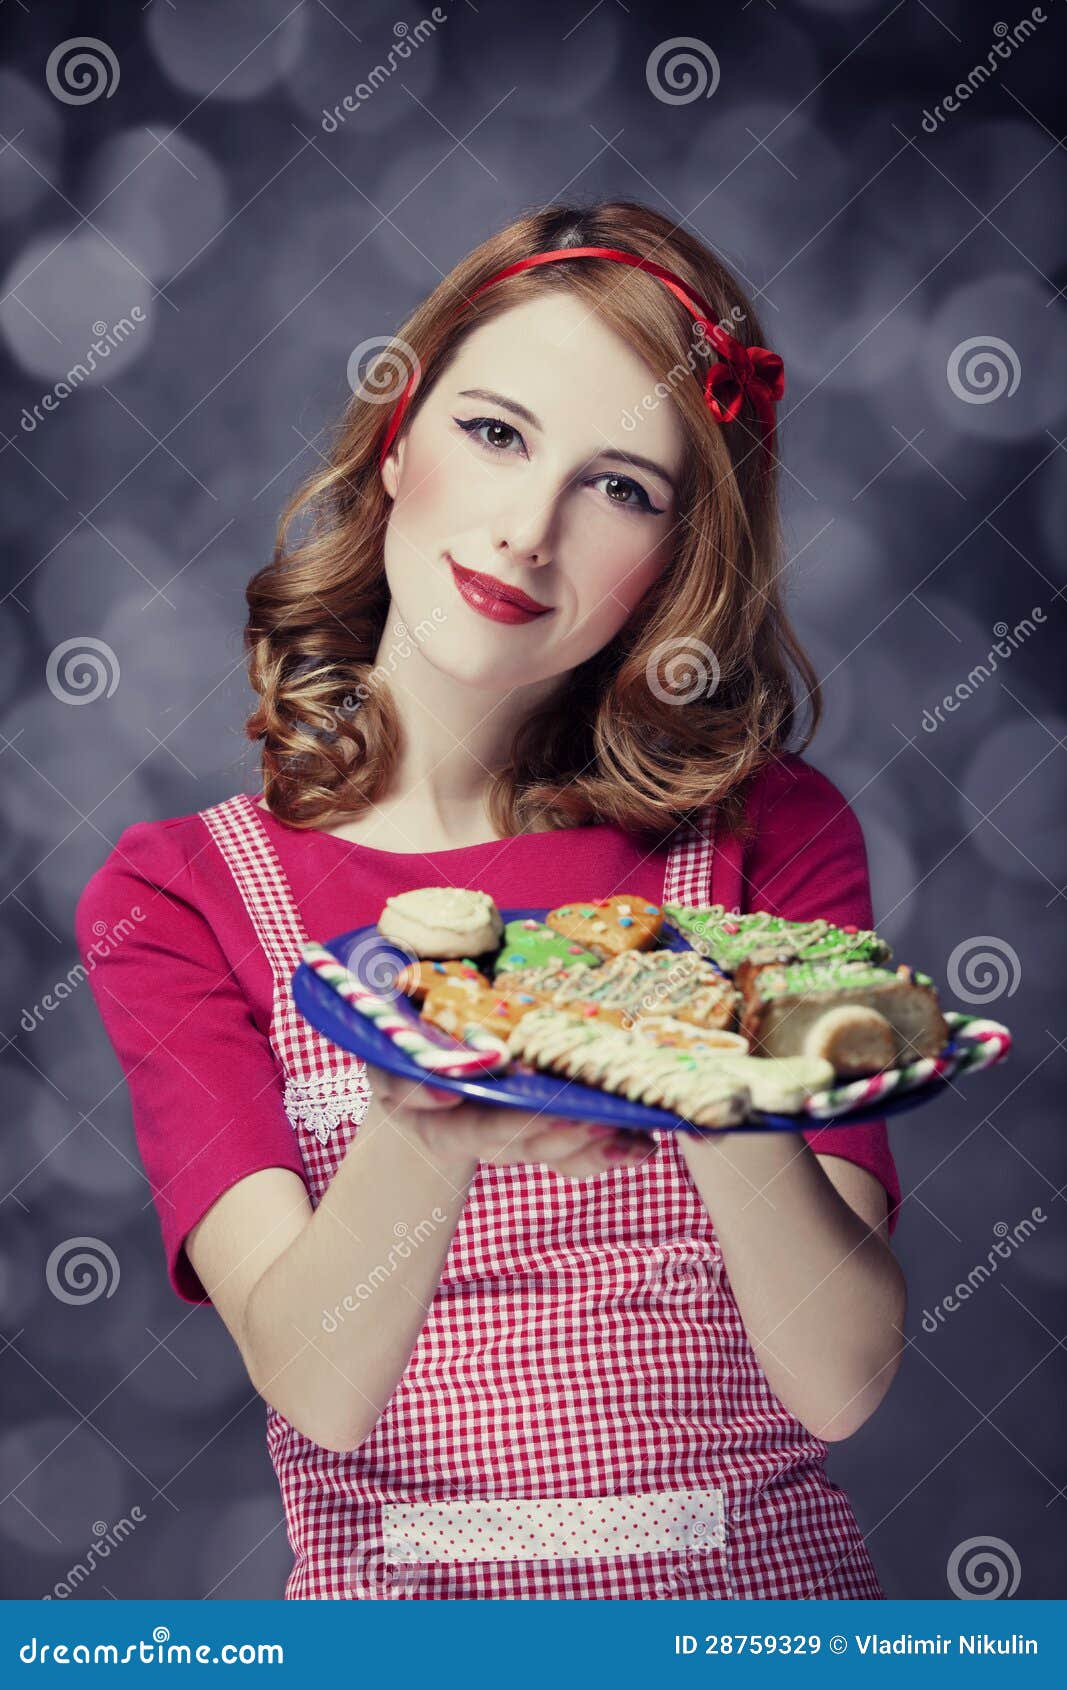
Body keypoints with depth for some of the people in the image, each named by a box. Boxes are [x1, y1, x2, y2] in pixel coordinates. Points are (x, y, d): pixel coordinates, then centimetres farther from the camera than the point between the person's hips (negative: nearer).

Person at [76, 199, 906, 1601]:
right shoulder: (175, 900, 1)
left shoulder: (771, 841, 2)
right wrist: (428, 1136, -28)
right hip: (393, 1599, -1)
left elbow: (844, 1378, -6)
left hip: (770, 1590, 1)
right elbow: (317, 1384, -10)